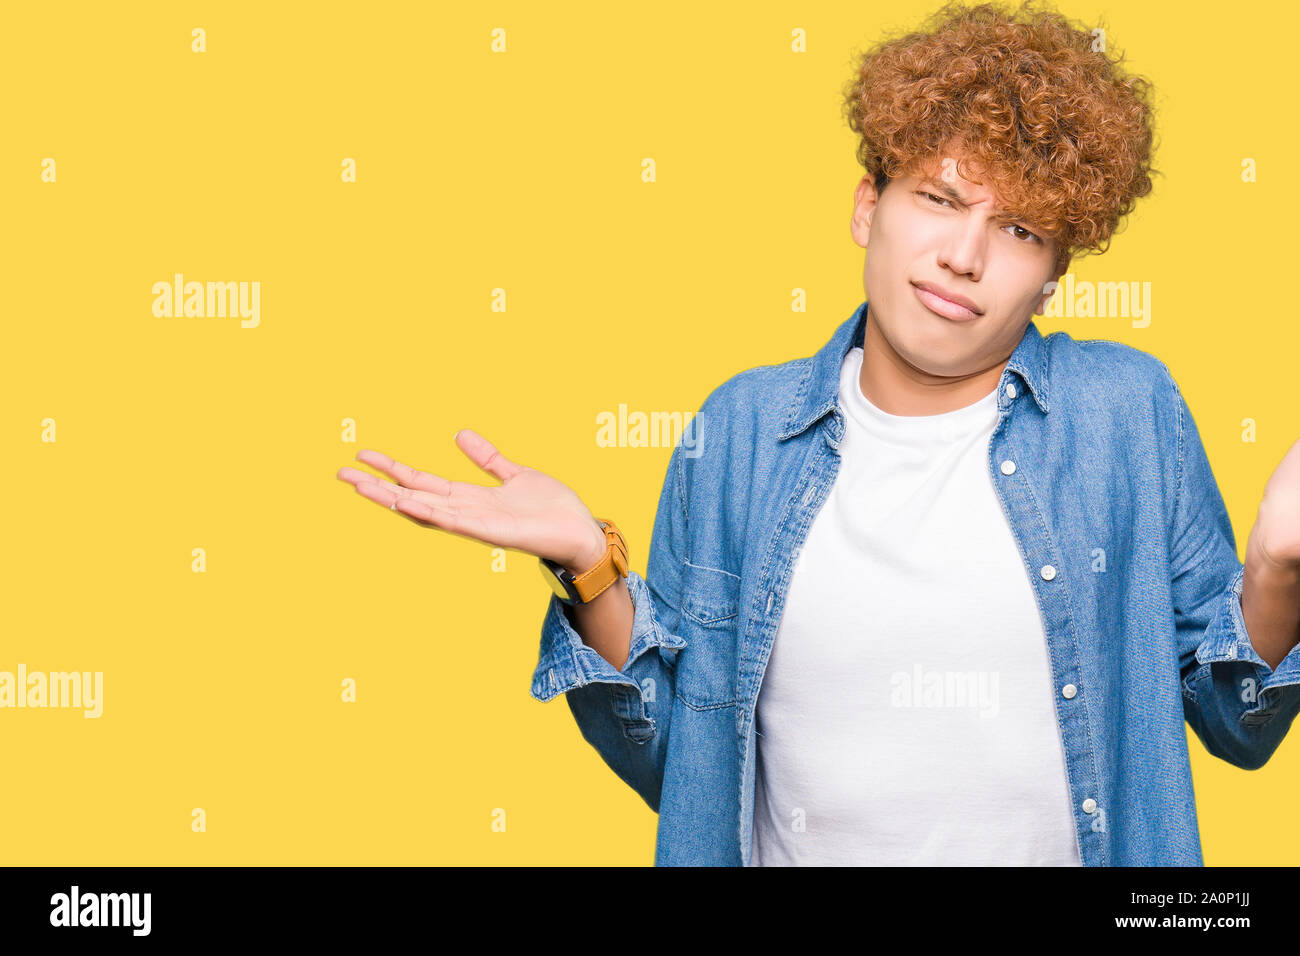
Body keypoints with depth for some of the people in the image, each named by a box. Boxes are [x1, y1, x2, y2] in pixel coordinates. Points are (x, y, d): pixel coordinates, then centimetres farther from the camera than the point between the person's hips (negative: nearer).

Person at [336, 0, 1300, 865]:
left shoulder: (1128, 412, -6)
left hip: (1073, 851, 0)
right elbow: (674, 757, -2)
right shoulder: (742, 429, -4)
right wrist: (587, 565, -15)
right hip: (798, 847, 1)